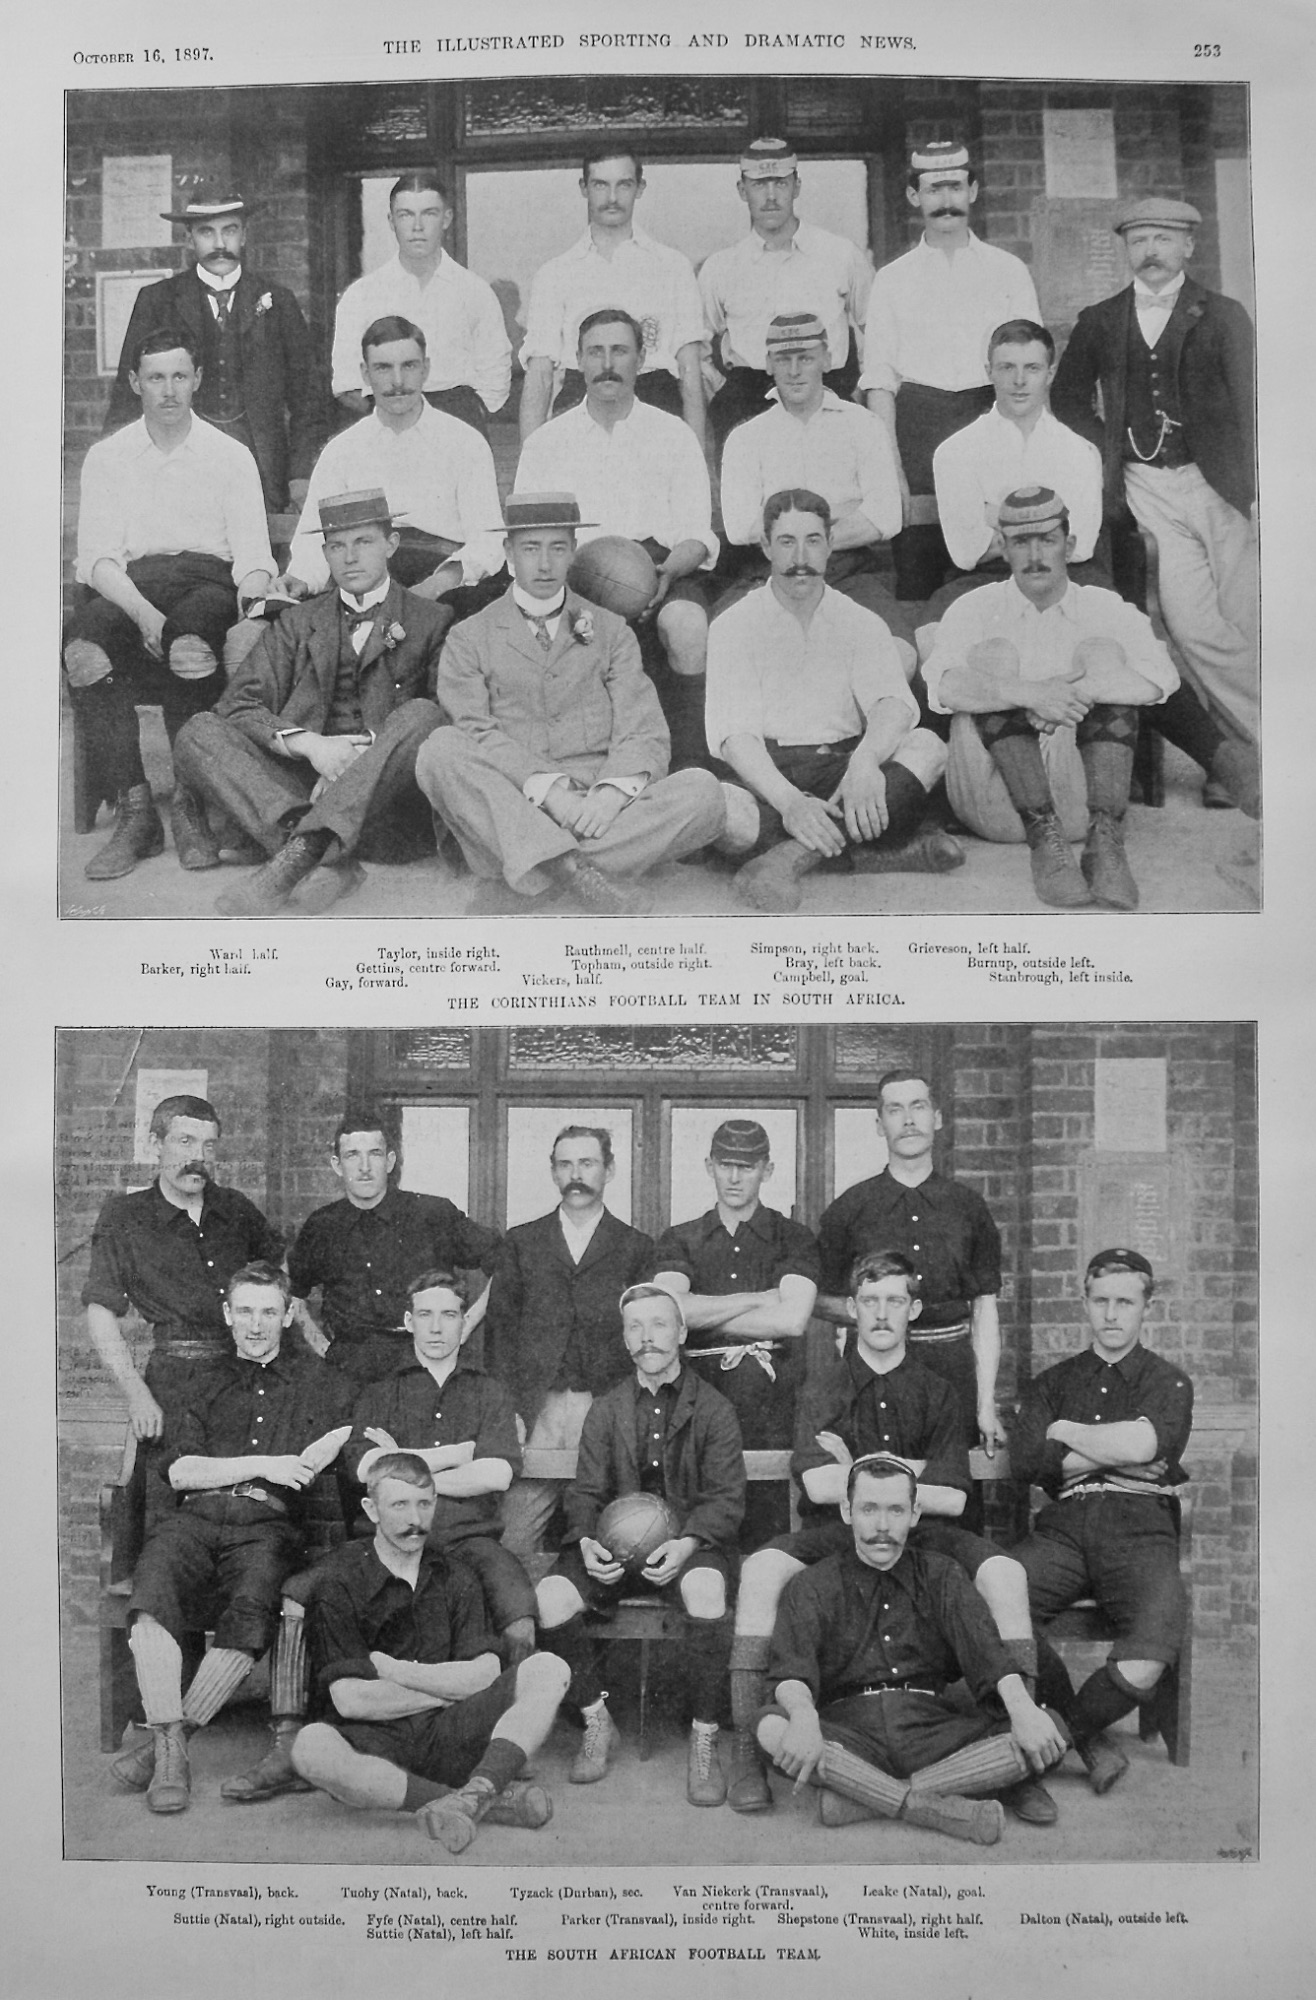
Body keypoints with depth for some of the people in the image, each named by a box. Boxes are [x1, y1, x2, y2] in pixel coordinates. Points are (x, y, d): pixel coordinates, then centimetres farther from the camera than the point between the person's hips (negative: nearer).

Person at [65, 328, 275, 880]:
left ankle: (191, 805, -26)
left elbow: (254, 556, 5)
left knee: (192, 638, -38)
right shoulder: (106, 457, 15)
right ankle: (133, 810, -31)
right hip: (128, 585, 1)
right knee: (82, 644, -33)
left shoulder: (231, 456, 14)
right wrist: (145, 614, -19)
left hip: (209, 580, -1)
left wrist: (250, 602, -20)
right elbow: (98, 557, 2)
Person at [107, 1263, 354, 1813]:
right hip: (197, 1518, 1)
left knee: (251, 1612, -32)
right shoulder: (207, 1383, 24)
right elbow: (180, 1471, 11)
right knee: (152, 1599, -30)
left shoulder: (317, 1380, 23)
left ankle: (157, 1736, -20)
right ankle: (171, 1753, -28)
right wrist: (264, 1465, -1)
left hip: (269, 1525, -1)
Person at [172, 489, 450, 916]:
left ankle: (299, 854, -41)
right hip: (296, 789, 3)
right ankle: (327, 860, -38)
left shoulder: (429, 623, 12)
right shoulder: (297, 622, 20)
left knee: (421, 716, -30)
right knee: (198, 733, -17)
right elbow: (238, 704, 8)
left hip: (386, 809, -2)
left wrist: (360, 759, -13)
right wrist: (308, 743, -12)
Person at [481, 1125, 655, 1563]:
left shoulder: (637, 1248, 11)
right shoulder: (521, 1242, 15)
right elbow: (499, 1328, 11)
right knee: (513, 1540, -4)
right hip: (532, 1411, 1)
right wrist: (506, 1410, 0)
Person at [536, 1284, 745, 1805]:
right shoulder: (605, 1411, 13)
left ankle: (704, 1740, -18)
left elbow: (726, 1497, -3)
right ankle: (597, 1723, -2)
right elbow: (585, 1492, 9)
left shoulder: (714, 1409, 4)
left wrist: (687, 1543, -23)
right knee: (551, 1597, -24)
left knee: (706, 1591, -37)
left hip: (692, 1541, -3)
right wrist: (586, 1542, -14)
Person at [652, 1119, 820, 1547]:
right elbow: (670, 1309, -6)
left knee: (766, 1525, -3)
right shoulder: (678, 1240, 12)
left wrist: (703, 1314, -3)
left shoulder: (794, 1239, 7)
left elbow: (791, 1319, -8)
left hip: (770, 1403, -1)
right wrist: (760, 1299, -5)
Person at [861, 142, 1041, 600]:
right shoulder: (893, 279, 10)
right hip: (917, 421, 0)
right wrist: (891, 468, -8)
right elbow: (879, 381, 4)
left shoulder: (1009, 271, 12)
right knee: (916, 573, -4)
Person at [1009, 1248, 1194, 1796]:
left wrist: (1065, 1432, 5)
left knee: (1150, 1658, -32)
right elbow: (1025, 1459, 4)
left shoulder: (1167, 1381, 16)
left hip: (1140, 1531, -2)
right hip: (1062, 1530, 2)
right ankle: (1088, 1739, -11)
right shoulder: (1053, 1382, 23)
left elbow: (1141, 1445, -7)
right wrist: (1114, 1456, -1)